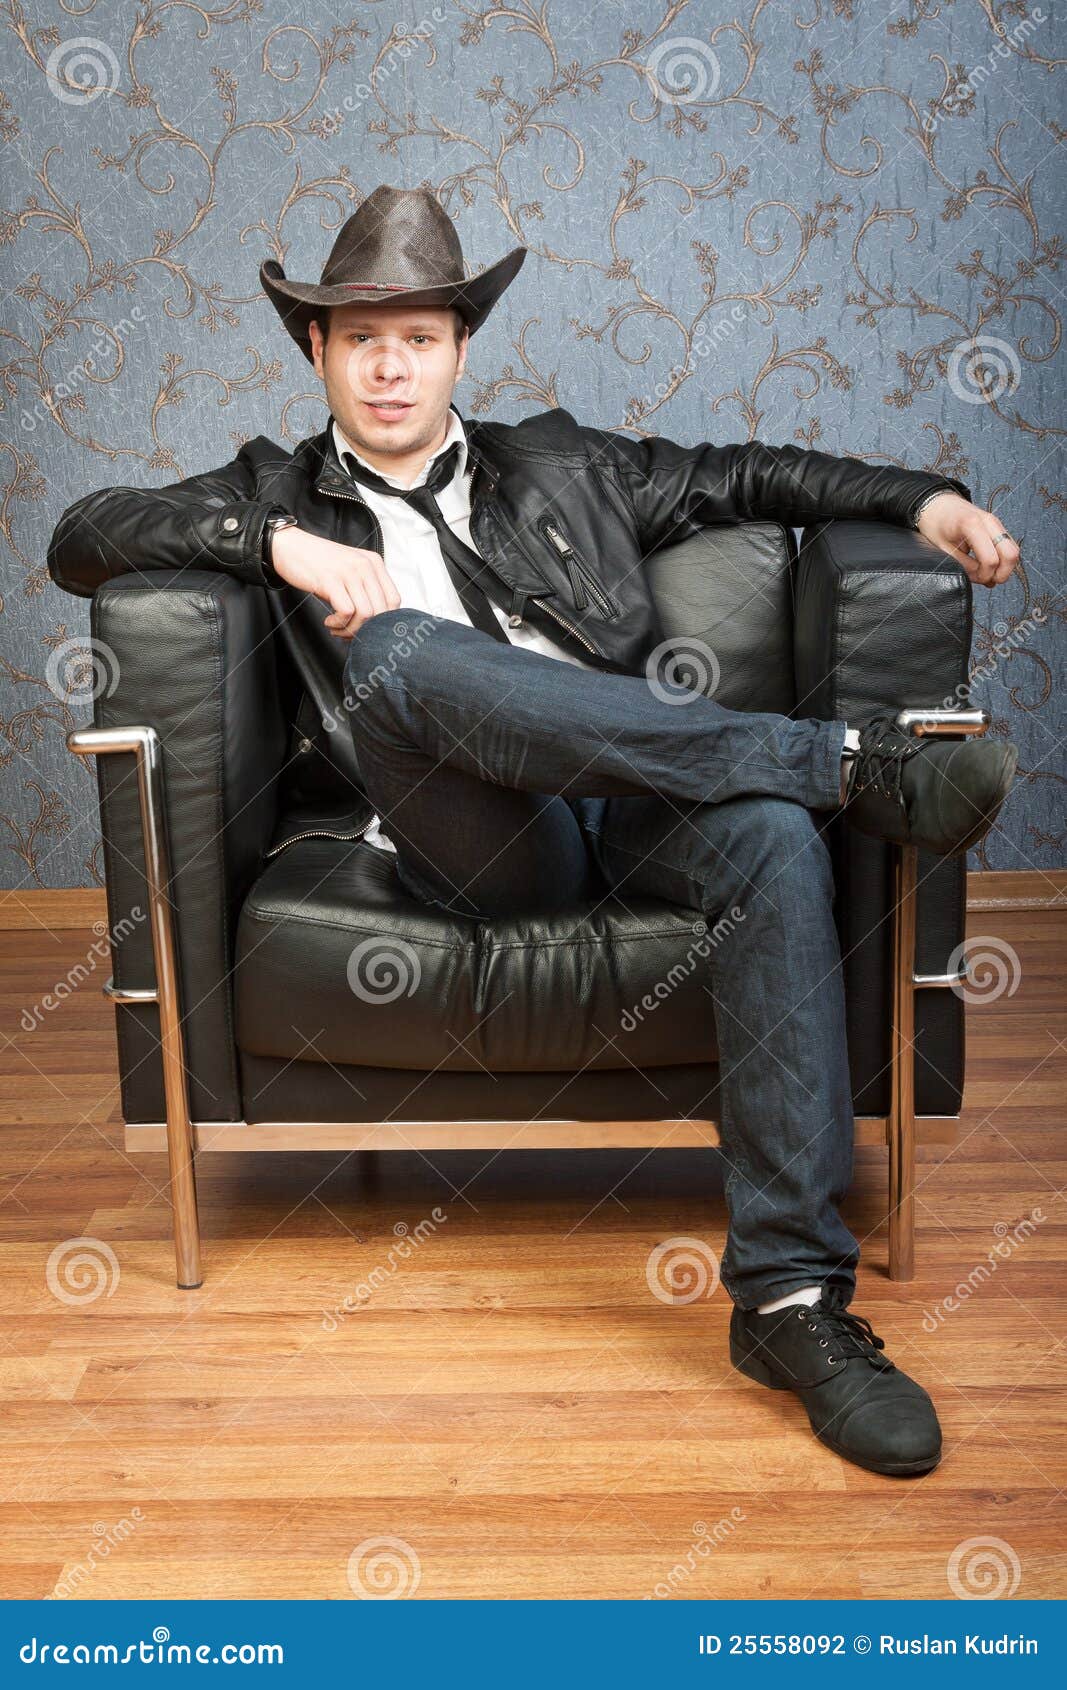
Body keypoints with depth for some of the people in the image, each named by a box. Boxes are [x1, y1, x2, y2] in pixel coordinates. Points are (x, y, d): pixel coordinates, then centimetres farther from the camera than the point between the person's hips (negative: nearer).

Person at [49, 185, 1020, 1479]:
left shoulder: (559, 463, 28)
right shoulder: (280, 490, 21)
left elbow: (739, 476, 29)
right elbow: (82, 538, 9)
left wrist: (924, 497, 17)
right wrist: (278, 542, -6)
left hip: (631, 808, 2)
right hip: (478, 843, -2)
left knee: (774, 836, -32)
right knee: (400, 648, -32)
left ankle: (790, 1298, -32)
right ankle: (848, 760, -31)